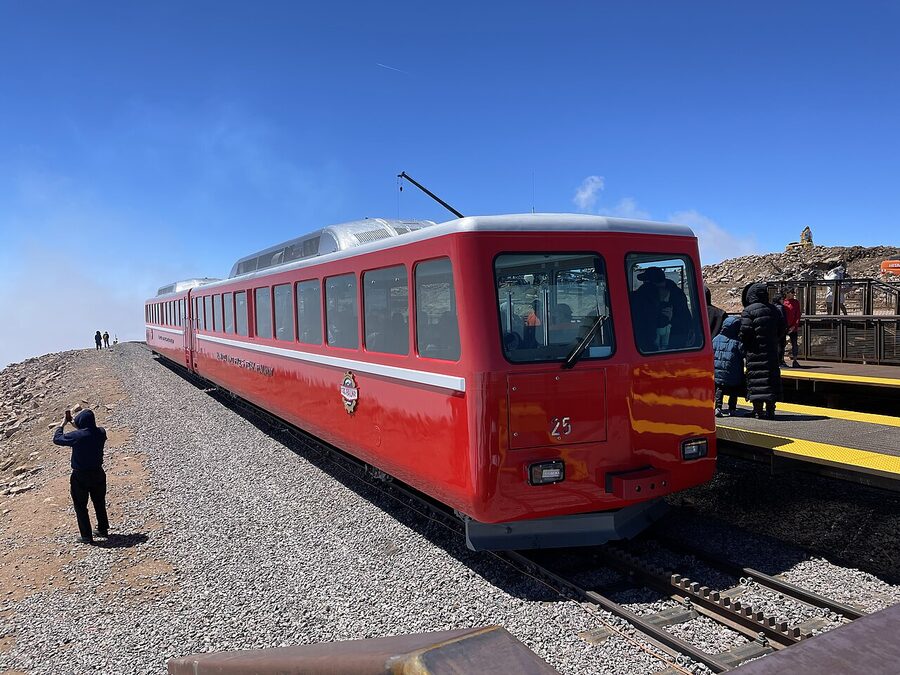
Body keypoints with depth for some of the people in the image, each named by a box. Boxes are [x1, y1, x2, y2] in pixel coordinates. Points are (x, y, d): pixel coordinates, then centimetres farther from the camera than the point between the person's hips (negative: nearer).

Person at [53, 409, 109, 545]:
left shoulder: (76, 436, -22)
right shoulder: (101, 433, -8)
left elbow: (57, 439, -6)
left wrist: (62, 425, 7)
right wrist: (75, 425, 13)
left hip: (80, 477, -5)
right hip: (97, 473, 5)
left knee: (80, 506, 9)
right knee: (99, 503, 21)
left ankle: (87, 536, 12)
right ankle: (103, 529, 32)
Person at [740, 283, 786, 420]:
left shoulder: (748, 311, -10)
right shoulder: (773, 309, 9)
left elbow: (745, 332, -17)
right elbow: (781, 329, 11)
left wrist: (745, 346, -1)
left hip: (755, 352, -5)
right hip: (771, 351, 5)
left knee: (756, 379, -1)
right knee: (771, 378, 10)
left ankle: (758, 411, 0)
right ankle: (770, 410, 13)